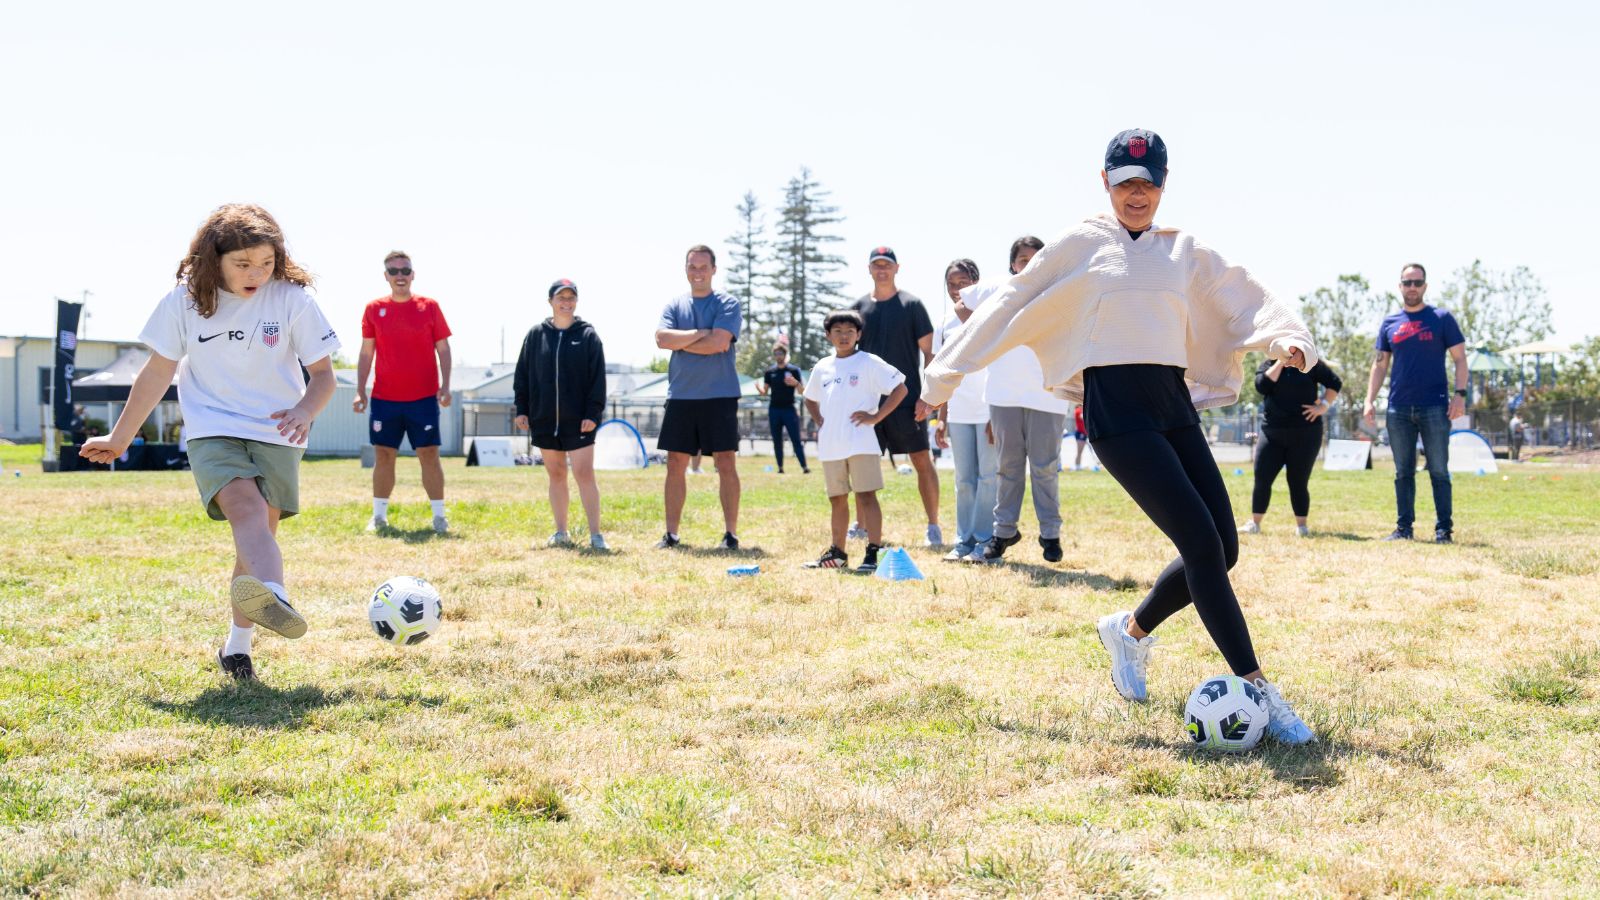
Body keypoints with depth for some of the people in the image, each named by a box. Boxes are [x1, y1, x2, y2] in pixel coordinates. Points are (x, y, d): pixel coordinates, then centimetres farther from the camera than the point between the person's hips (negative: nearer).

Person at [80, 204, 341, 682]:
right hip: (212, 430, -1)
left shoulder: (293, 299, -7)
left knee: (260, 530, -4)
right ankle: (277, 600, -55)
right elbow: (158, 372, 7)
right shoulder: (185, 301, -4)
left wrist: (304, 411, -22)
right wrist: (119, 438, 14)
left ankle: (237, 647, 7)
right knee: (246, 508, -27)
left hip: (275, 434, 2)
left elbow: (323, 373, -1)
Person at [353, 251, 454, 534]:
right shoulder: (374, 309, 6)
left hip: (423, 397, -1)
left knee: (429, 454, -2)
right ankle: (379, 515, 13)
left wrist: (445, 386, -6)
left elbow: (443, 349, 4)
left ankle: (439, 515, 4)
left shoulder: (429, 307, 2)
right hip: (384, 398, 2)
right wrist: (360, 391, 2)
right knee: (383, 456, 4)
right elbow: (366, 353, 9)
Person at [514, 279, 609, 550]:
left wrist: (593, 413, -9)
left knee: (584, 474, -7)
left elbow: (598, 378, -2)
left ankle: (595, 535, -5)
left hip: (578, 421, -3)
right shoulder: (536, 334, 7)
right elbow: (523, 375, 10)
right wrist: (522, 410, 4)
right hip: (544, 420, 3)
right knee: (556, 475, 10)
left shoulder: (588, 335, 1)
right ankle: (561, 533, 17)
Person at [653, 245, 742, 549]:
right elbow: (662, 338, -6)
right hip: (680, 395, 4)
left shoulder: (727, 304, 1)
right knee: (675, 464, 4)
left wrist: (680, 342, -5)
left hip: (719, 395, -3)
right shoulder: (674, 305, 12)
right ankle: (671, 533, 11)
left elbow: (718, 343, -14)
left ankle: (731, 533, 2)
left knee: (725, 463, -4)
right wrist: (700, 334, -12)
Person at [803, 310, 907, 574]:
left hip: (861, 443, -5)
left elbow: (900, 388, -6)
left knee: (866, 496, -9)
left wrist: (877, 416, -11)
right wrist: (819, 422, 12)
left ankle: (873, 554, -11)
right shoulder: (822, 367, 14)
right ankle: (837, 553, 23)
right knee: (837, 499, 13)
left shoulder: (869, 363, -2)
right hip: (830, 446, 5)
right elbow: (811, 399, 30)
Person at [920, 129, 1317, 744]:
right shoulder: (1080, 245, 6)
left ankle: (1133, 630, 25)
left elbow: (1248, 302, 8)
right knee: (1202, 544, -16)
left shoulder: (1186, 253, 17)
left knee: (1222, 551, -2)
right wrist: (942, 380, 9)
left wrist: (1287, 337, -14)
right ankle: (1257, 692, -11)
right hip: (1115, 410, -5)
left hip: (1177, 405, 5)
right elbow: (1007, 309, 8)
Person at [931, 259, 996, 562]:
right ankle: (964, 541, 13)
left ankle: (984, 541, 1)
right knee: (964, 479, 8)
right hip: (958, 414, 5)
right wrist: (941, 419, 10)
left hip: (988, 411, -5)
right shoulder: (945, 326, 11)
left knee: (987, 476, -4)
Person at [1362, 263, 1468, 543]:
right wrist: (1370, 400, 3)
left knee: (1439, 472, -1)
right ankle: (1403, 528, 11)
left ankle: (1444, 528, 1)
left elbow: (1459, 358, 1)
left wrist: (1460, 393, -11)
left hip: (1435, 407, -3)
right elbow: (1380, 365, 13)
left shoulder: (1442, 319, 3)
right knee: (1403, 472, 6)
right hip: (1398, 409, 3)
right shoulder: (1390, 323, 11)